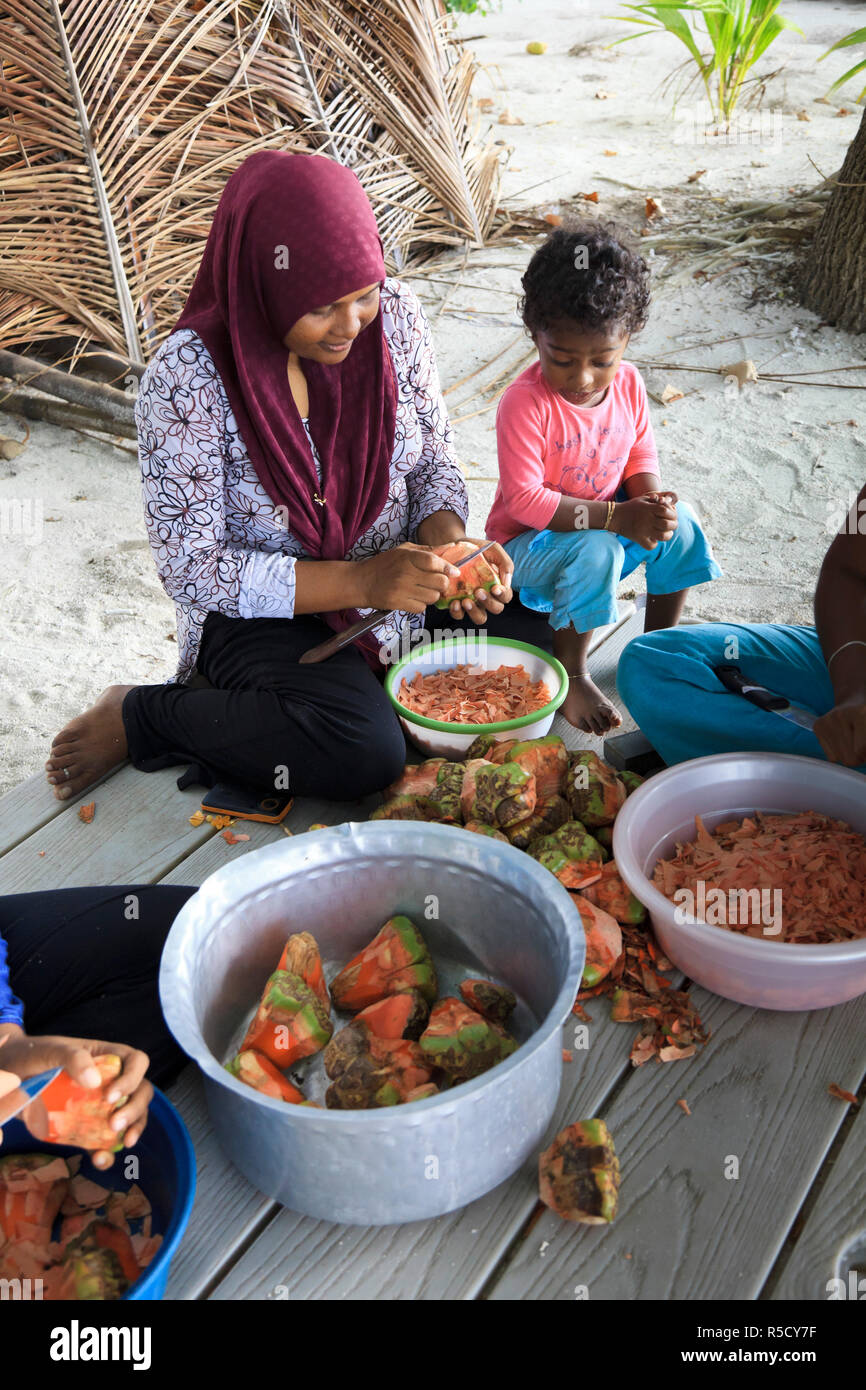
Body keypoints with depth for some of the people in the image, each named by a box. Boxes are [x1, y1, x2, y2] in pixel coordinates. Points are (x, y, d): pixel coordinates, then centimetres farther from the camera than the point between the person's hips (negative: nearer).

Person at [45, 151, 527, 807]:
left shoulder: (394, 316, -8)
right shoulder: (186, 381, -22)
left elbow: (434, 461, 3)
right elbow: (192, 569, -20)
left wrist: (449, 544, -19)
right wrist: (358, 581, -29)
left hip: (396, 582, 6)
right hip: (265, 612, -6)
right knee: (365, 753, -29)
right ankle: (139, 716, -4)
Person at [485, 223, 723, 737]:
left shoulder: (628, 383, -5)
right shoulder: (525, 403, -24)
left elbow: (642, 456, 6)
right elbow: (525, 501, -27)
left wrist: (651, 500, -18)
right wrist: (617, 518, -32)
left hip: (607, 527, 6)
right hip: (529, 543, -6)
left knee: (681, 521, -15)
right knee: (595, 552, -34)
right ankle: (570, 673, -11)